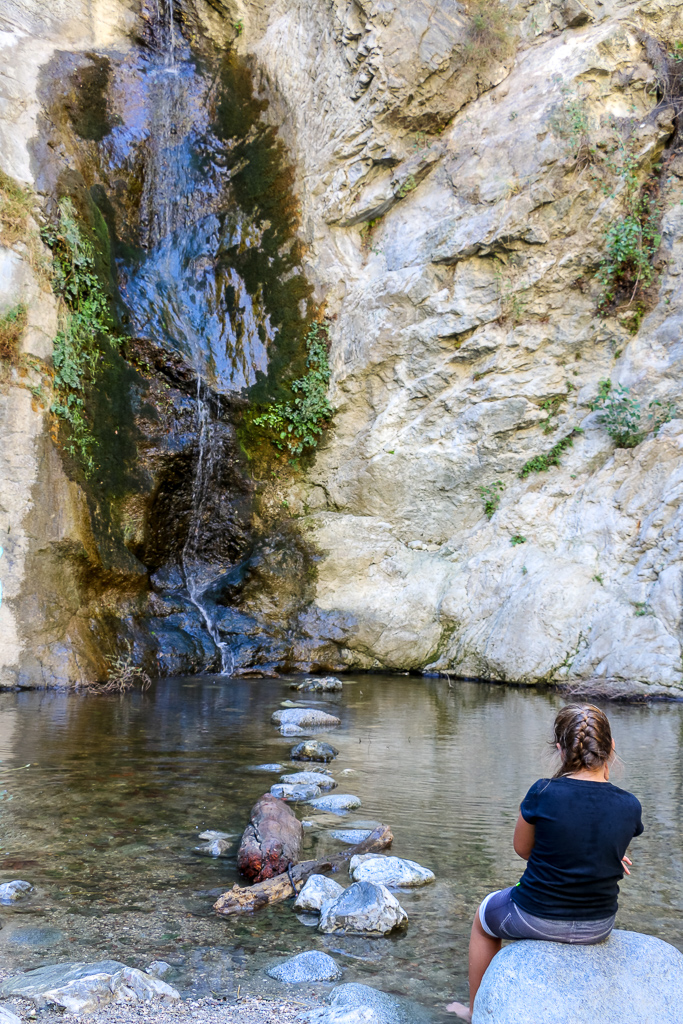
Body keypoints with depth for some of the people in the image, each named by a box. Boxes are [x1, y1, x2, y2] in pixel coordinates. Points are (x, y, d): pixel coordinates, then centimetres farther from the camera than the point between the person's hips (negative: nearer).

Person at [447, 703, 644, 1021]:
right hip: (599, 926, 4)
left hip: (537, 919, -4)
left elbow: (522, 848, -7)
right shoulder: (629, 806, -14)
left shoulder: (544, 793, -23)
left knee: (484, 918, 30)